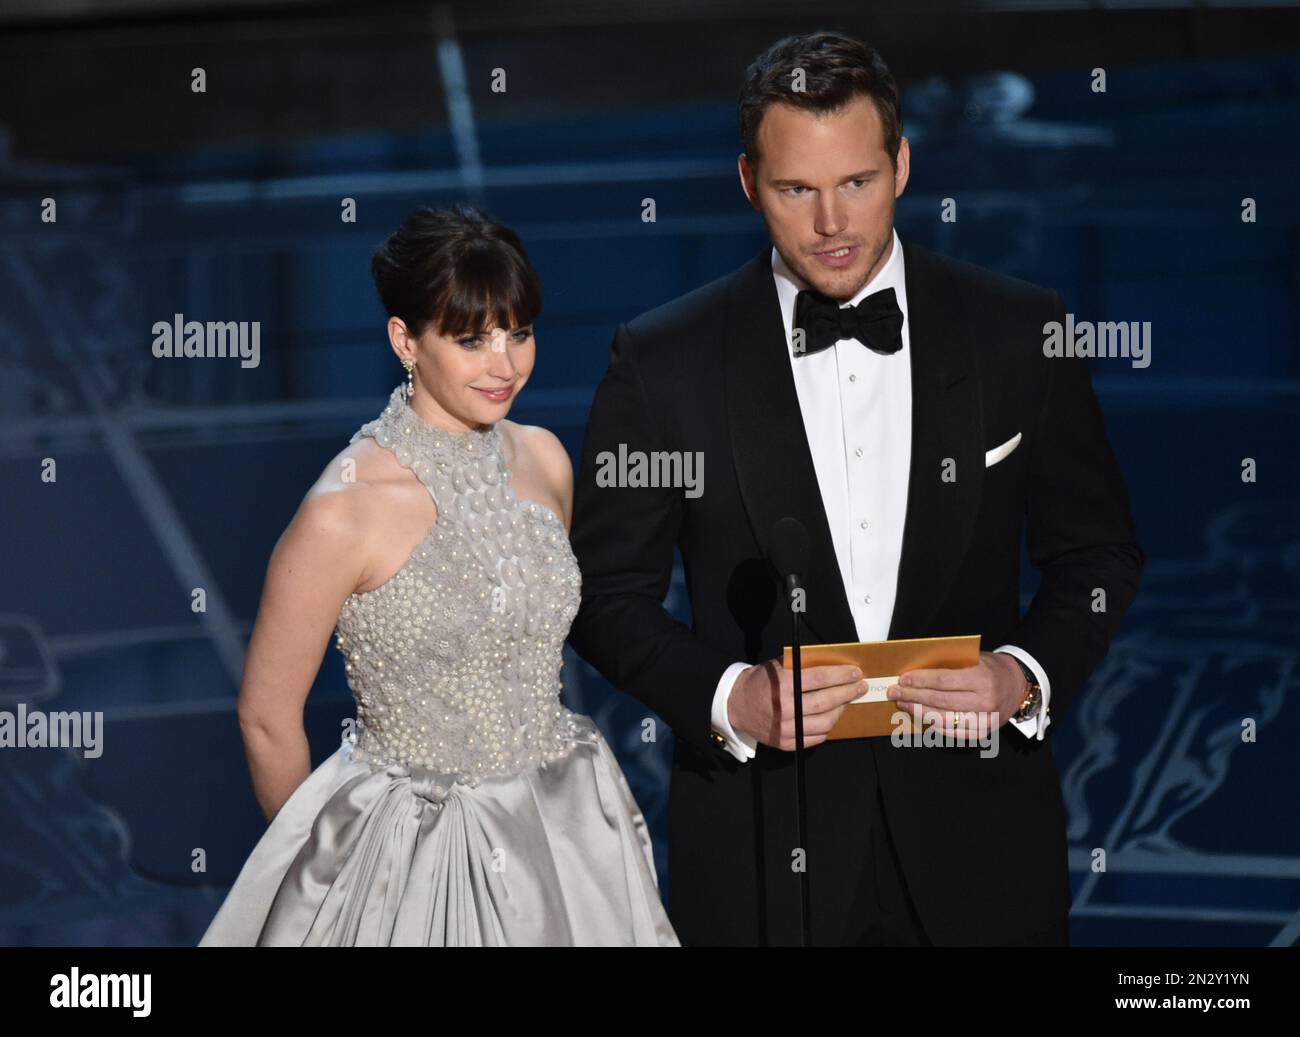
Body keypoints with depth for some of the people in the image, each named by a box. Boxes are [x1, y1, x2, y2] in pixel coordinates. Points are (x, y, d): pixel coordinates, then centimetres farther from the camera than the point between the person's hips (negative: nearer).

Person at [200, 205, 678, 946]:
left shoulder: (545, 461, -1)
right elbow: (268, 719, -9)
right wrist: (320, 848, 4)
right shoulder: (345, 511, -19)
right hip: (412, 850, -5)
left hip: (567, 828, 5)